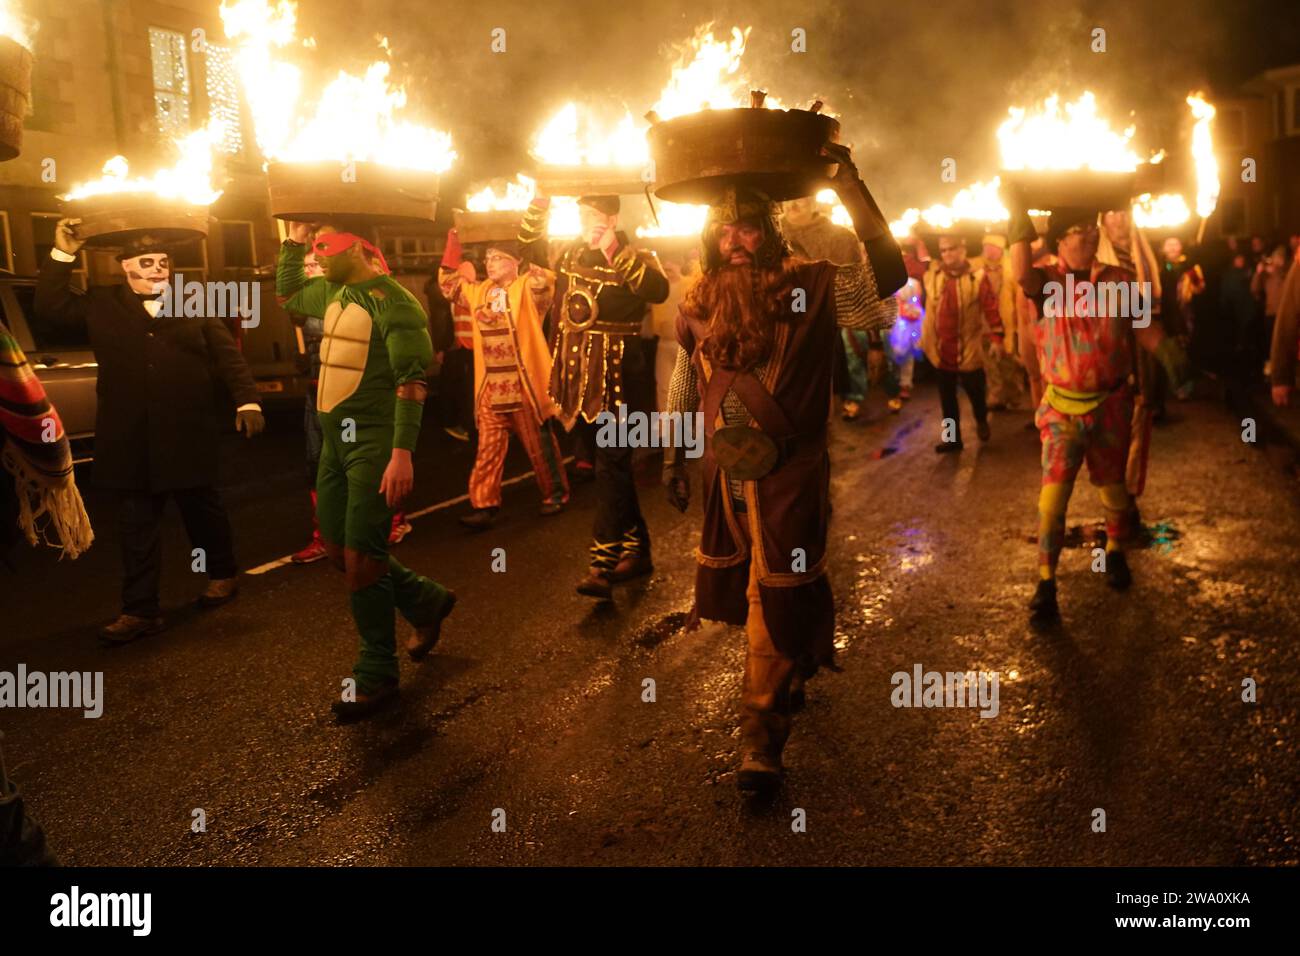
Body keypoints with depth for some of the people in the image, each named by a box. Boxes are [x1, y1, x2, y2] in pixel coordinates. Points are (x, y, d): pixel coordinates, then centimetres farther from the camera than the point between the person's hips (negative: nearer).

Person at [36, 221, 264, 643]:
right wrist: (62, 255, -6)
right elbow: (49, 306, 0)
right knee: (136, 527, 5)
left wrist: (247, 400, -10)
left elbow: (227, 355, 1)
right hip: (130, 440, 2)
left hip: (187, 436, -1)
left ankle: (223, 575, 35)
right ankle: (140, 610, 11)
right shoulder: (101, 304, 7)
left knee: (203, 510, 13)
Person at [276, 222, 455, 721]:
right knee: (336, 547, 14)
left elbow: (412, 382, -21)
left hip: (375, 442, -9)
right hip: (336, 440, 9)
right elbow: (287, 294, 34)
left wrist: (402, 454, -28)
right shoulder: (333, 292, 12)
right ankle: (426, 601, 33)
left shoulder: (392, 301, -14)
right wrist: (293, 241, 20)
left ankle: (376, 676, 9)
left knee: (360, 558, -5)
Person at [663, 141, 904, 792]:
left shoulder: (811, 288, -10)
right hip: (726, 476, 5)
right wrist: (674, 457, 15)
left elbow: (887, 276, -25)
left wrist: (846, 181, -28)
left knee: (775, 601, -3)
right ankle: (791, 676, 46)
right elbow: (686, 385, 13)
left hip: (789, 476, -5)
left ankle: (761, 740, 6)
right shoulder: (700, 302, 2)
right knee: (749, 592, 19)